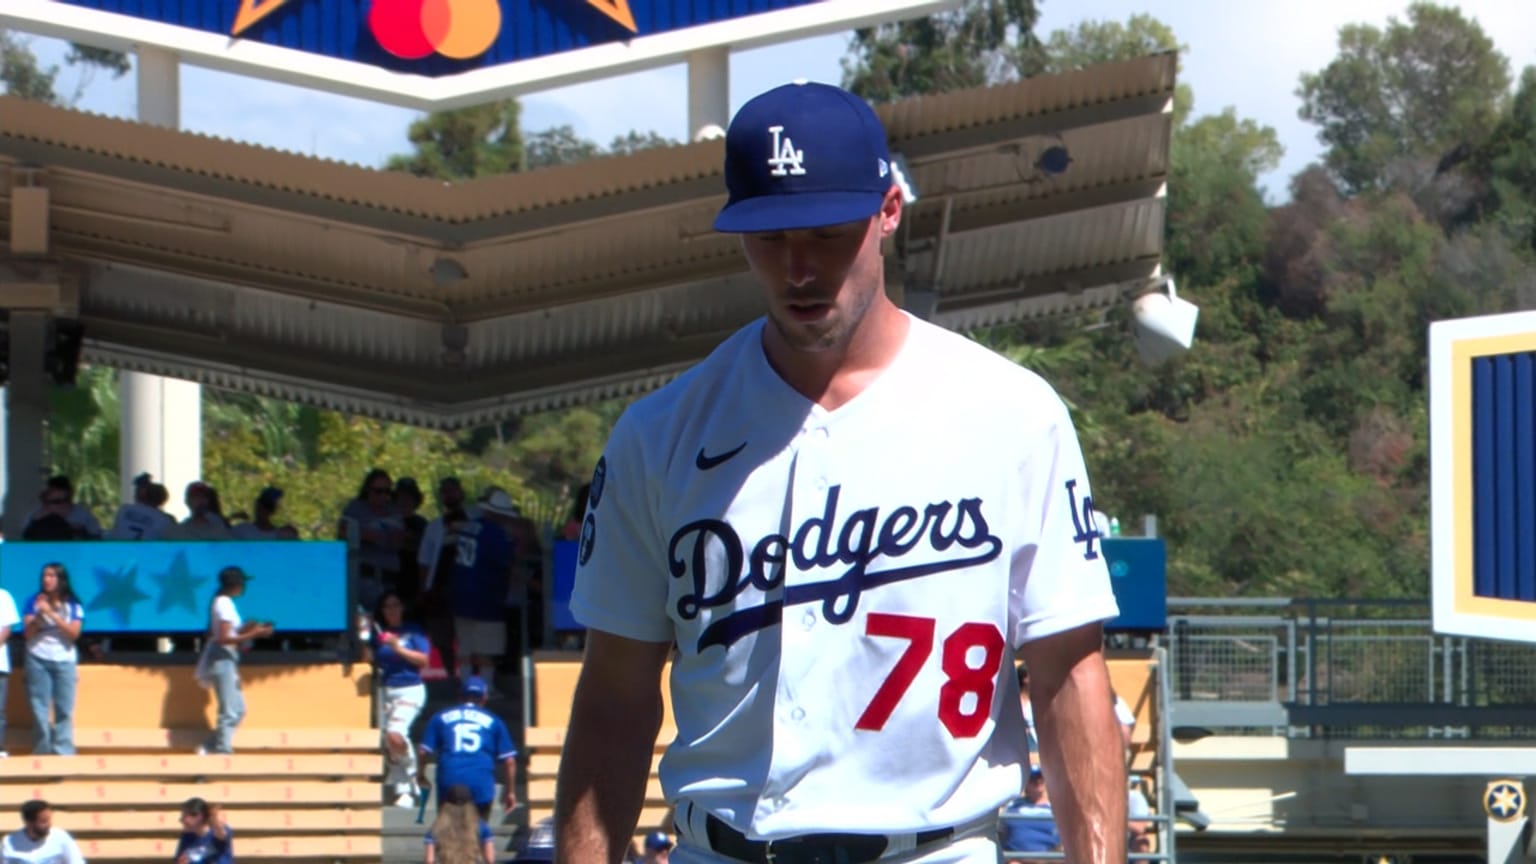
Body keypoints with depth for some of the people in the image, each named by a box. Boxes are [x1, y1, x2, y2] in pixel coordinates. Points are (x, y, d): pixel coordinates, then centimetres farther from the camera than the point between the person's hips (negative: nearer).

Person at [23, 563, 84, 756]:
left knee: (64, 710, -5)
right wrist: (39, 614, -16)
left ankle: (64, 752, -5)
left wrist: (52, 614, -13)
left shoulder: (73, 605, 4)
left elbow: (74, 633, -6)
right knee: (40, 708, -3)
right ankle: (41, 751, -1)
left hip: (64, 660, 0)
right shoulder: (34, 602, 4)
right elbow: (28, 633, 0)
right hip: (38, 660, 0)